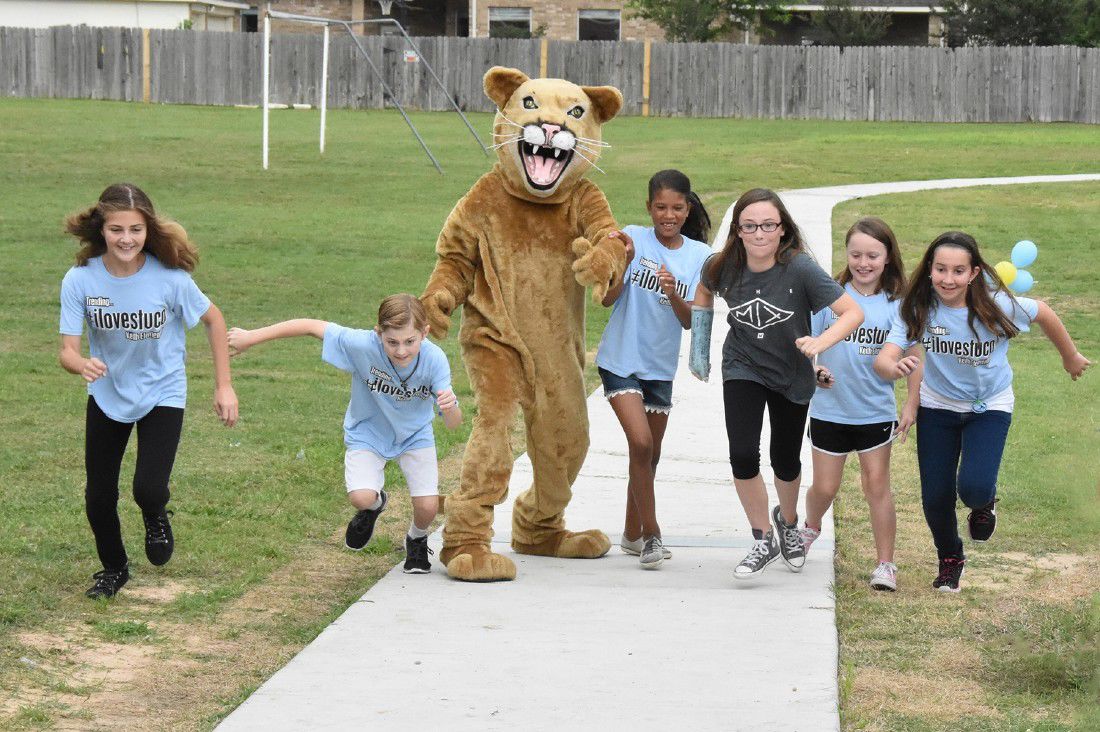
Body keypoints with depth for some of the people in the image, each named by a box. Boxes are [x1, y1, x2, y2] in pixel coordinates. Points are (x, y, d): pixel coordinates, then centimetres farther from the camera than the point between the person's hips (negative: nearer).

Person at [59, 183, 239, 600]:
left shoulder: (170, 278, -23)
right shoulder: (81, 280, -20)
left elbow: (213, 319, -6)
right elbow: (67, 350, -19)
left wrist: (224, 386, -5)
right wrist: (82, 364, -44)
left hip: (162, 394, -2)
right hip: (107, 394, 2)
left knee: (148, 489, -18)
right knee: (98, 497, 8)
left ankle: (156, 518, 22)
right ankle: (114, 569, 38)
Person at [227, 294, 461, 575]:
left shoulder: (434, 359, -31)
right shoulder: (364, 345, -34)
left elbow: (453, 424, -30)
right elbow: (311, 326, -25)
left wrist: (450, 408, -55)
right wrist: (251, 337, -19)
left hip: (415, 435, 1)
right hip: (368, 433, -1)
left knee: (428, 506, -13)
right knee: (361, 497, -23)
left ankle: (417, 539, 26)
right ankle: (375, 504, 19)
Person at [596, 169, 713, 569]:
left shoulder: (699, 256, -1)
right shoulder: (634, 239, -9)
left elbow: (689, 321, -6)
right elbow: (607, 299, -14)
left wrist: (673, 293, -25)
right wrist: (625, 262, -30)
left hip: (660, 366, 4)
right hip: (621, 360, -4)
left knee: (650, 455, 14)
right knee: (641, 444, -18)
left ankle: (632, 535, 30)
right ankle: (650, 534, -9)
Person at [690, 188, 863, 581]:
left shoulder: (799, 268, -27)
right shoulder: (723, 267, -17)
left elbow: (853, 312, -26)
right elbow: (704, 294, 8)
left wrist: (820, 342, -42)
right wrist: (698, 349, 6)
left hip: (791, 375, -1)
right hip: (743, 369, 1)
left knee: (786, 461, 14)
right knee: (743, 455, -17)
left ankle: (788, 522, 47)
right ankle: (763, 542, 3)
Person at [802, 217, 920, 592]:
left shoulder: (896, 304, -4)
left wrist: (911, 406, -2)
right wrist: (813, 370, -19)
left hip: (876, 411, -1)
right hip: (830, 409, 1)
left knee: (877, 484, 0)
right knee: (825, 487, 9)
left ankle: (885, 564, 8)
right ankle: (810, 527, 41)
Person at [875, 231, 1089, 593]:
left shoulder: (997, 305, -26)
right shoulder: (916, 308, -23)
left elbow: (1043, 313, -6)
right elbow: (882, 359, -31)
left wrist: (1071, 356, 9)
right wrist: (895, 367, -56)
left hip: (990, 407, -2)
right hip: (938, 407, 2)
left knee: (974, 488, -22)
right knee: (935, 497, 2)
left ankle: (984, 502, 18)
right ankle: (950, 559, 34)